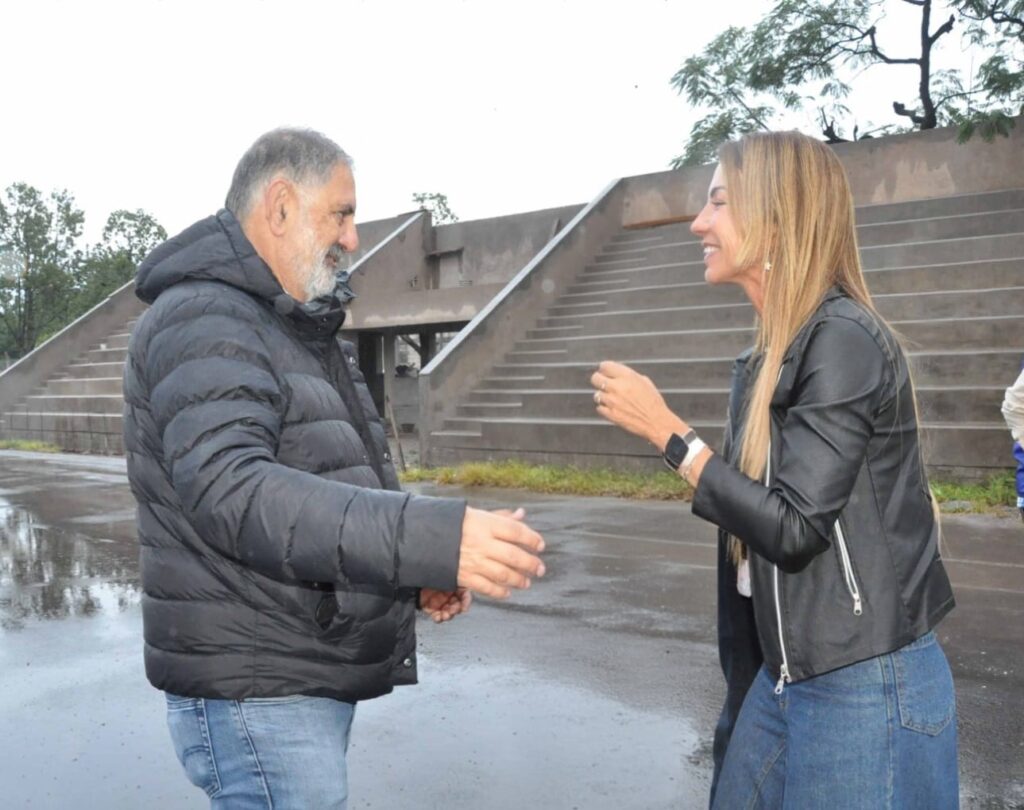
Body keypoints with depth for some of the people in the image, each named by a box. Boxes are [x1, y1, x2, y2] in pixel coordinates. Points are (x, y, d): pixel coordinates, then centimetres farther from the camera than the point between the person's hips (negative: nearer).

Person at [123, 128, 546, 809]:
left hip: (313, 678, 10)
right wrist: (432, 539, -39)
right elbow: (232, 493, -31)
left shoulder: (299, 332, 16)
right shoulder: (203, 321, -16)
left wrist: (416, 573, 4)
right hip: (255, 695, -10)